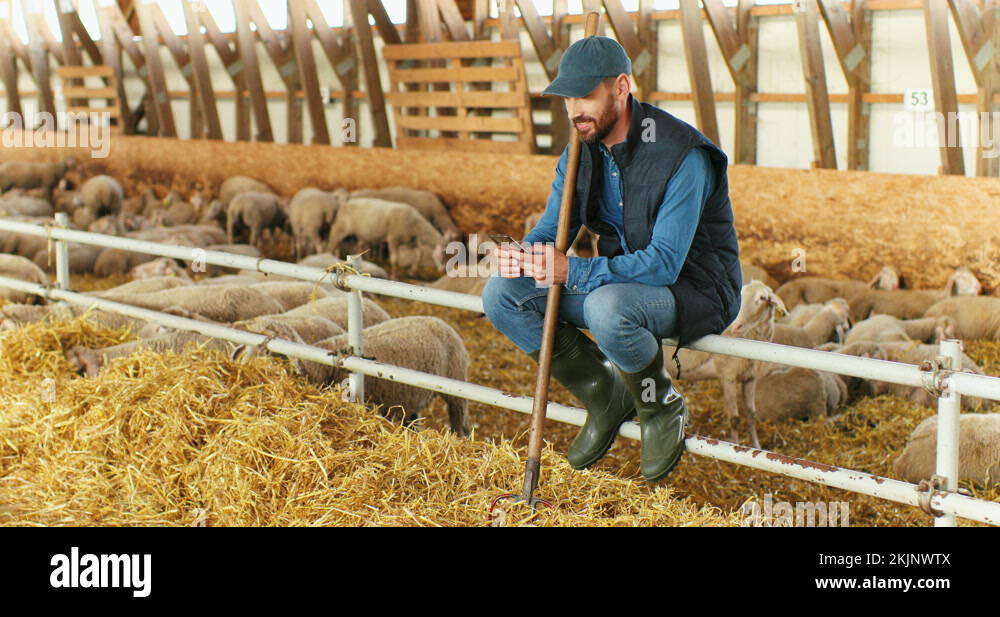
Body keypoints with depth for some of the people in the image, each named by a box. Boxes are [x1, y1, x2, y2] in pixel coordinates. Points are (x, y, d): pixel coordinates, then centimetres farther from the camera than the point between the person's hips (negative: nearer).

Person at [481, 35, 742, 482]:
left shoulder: (682, 156, -25)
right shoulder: (581, 150, -1)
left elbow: (665, 261, -31)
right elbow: (551, 229, 1)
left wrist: (573, 272, -40)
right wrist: (523, 255, -24)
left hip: (693, 289, -7)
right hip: (621, 280, 7)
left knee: (607, 307, -40)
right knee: (501, 294, -8)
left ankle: (663, 407, -8)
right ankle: (605, 395, 4)